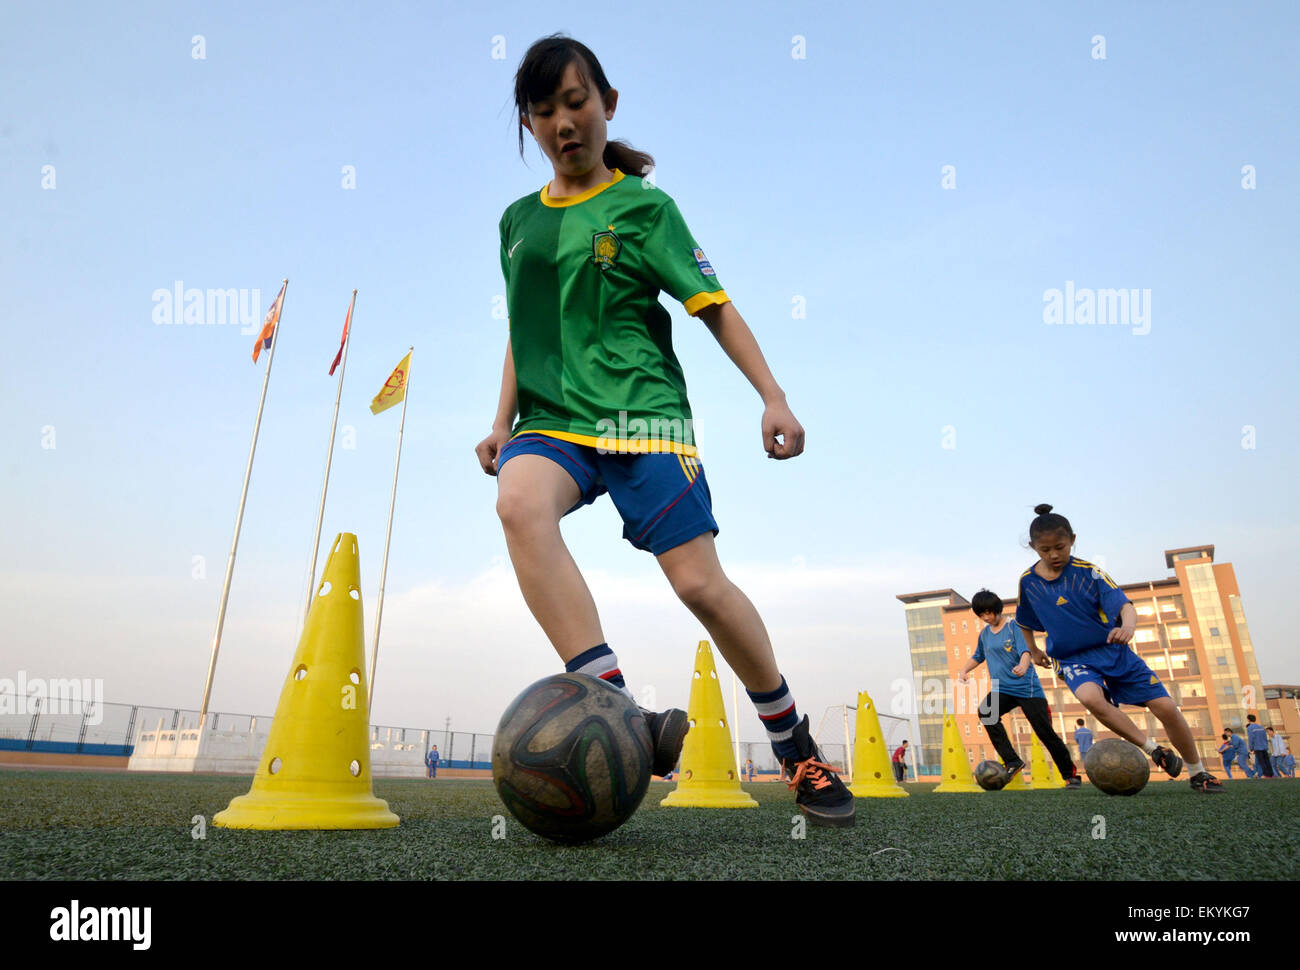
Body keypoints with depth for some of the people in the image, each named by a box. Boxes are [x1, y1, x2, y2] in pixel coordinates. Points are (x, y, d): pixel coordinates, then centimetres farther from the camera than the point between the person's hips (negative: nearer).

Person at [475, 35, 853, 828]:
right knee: (519, 501, -31)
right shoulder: (518, 220, 18)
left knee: (699, 581, -11)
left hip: (641, 415, -3)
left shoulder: (644, 206, 5)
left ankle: (795, 745, 13)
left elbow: (715, 307, 0)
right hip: (552, 420, 4)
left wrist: (774, 396, -11)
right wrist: (503, 424, 16)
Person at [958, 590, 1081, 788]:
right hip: (1002, 690, 4)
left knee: (1046, 733, -5)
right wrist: (964, 670, 8)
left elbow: (1025, 651, -18)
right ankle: (1012, 762, -19)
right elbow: (978, 656, 27)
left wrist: (1023, 666, -41)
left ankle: (1071, 776, 17)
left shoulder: (1013, 628, -4)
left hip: (1027, 688, -4)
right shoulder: (984, 634, 13)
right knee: (985, 711, -25)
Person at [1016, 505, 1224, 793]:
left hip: (1112, 649, 0)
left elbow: (1123, 604, -23)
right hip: (1073, 659, 0)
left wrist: (1128, 625, -44)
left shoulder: (1087, 572, -12)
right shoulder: (1028, 581, -4)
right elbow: (1025, 621, 16)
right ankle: (1153, 749, -15)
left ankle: (1197, 773, 21)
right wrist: (1033, 651, 22)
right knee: (1091, 697, -33)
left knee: (1165, 707, -4)